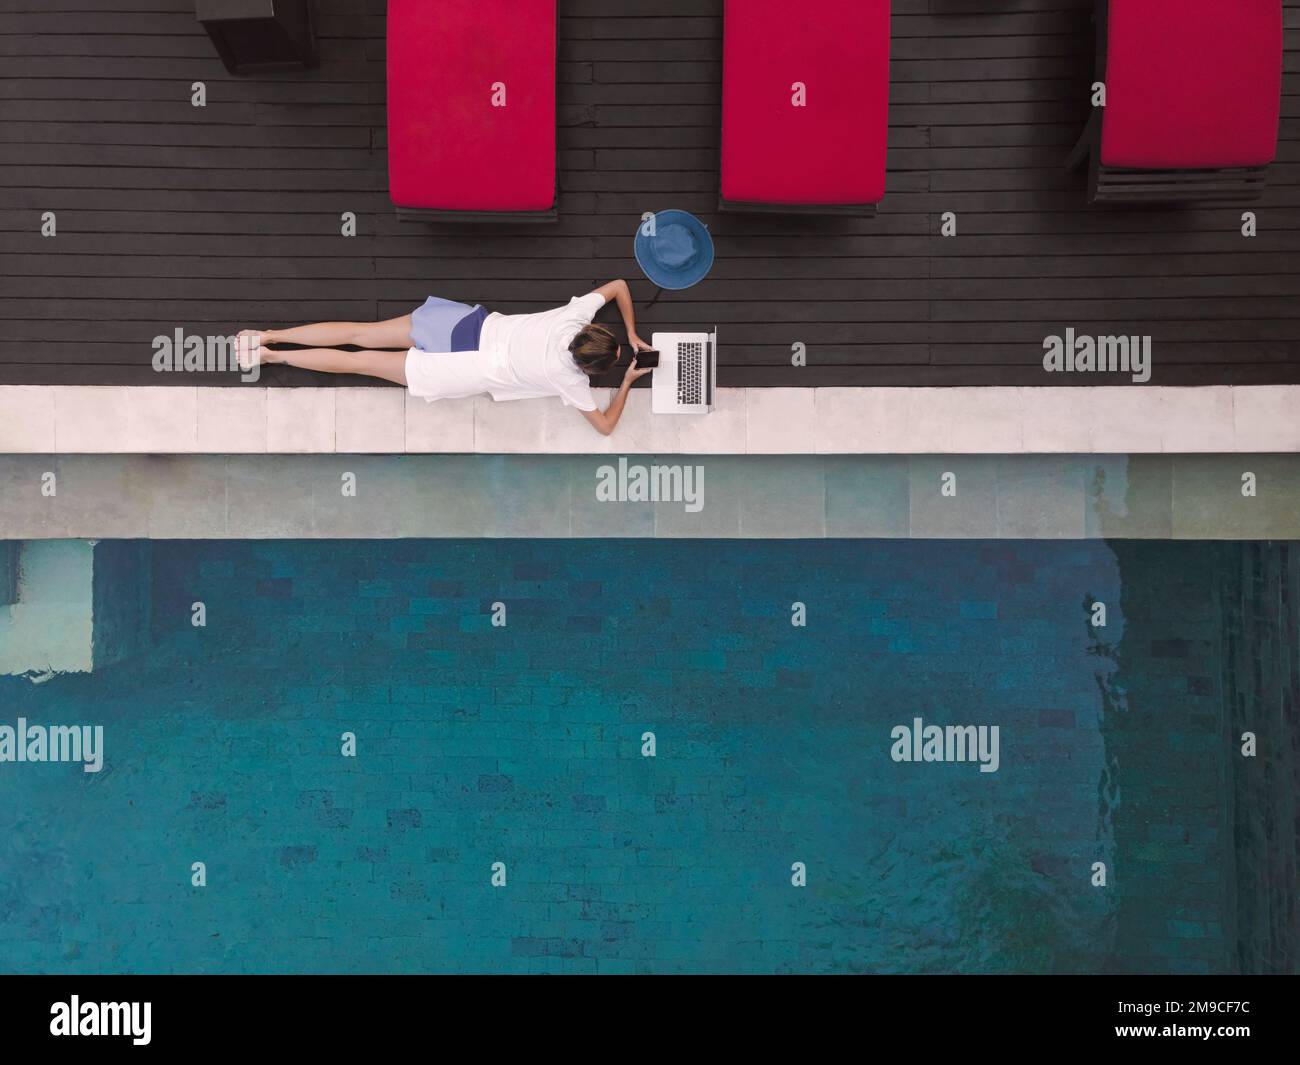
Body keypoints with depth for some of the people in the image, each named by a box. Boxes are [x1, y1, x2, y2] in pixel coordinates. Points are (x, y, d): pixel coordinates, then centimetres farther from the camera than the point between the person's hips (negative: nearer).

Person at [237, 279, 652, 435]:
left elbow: (618, 285, 12)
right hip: (473, 370, -5)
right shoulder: (570, 381, -16)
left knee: (361, 335, 12)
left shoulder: (576, 315, -5)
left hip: (470, 323, 5)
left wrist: (631, 334, 16)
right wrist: (628, 382, 0)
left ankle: (267, 335, 16)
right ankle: (272, 355, 12)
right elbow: (605, 425, -9)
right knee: (361, 361, 5)